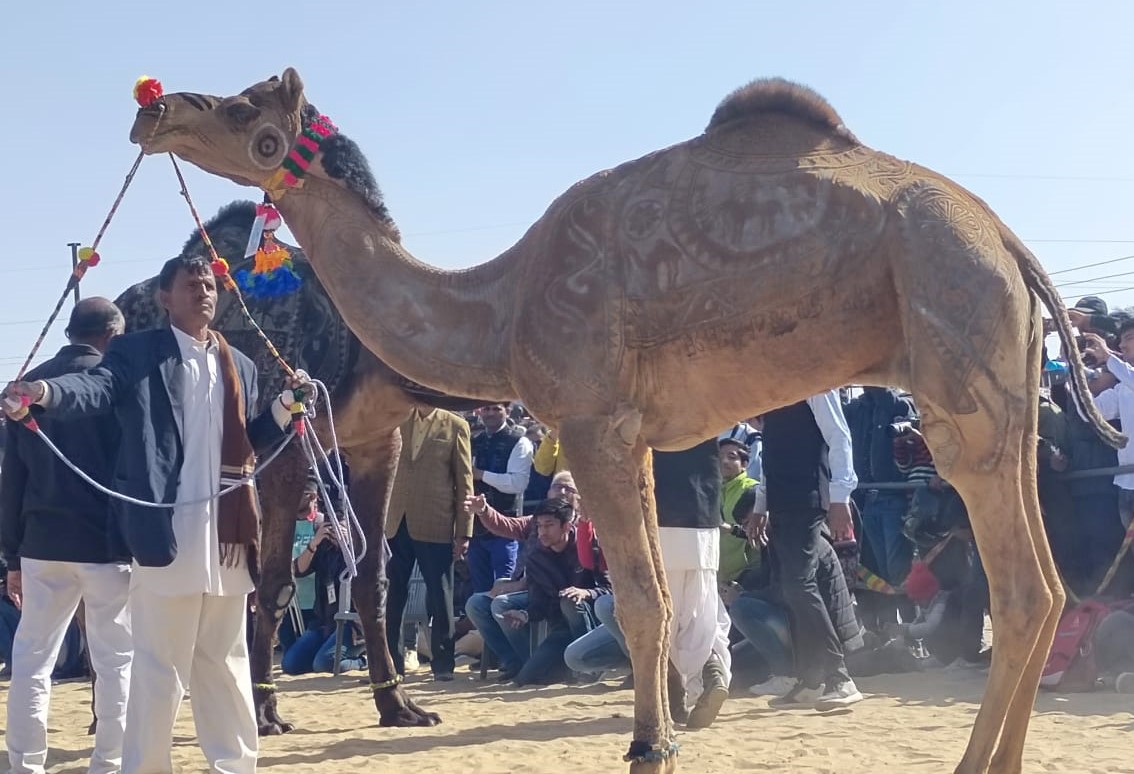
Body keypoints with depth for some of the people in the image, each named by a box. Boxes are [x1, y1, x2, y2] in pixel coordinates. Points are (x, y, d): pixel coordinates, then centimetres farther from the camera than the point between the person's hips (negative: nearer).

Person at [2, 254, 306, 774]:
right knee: (160, 665, -2)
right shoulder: (137, 351, 1)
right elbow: (97, 388, -17)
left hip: (225, 532, 6)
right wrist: (45, 392, -38)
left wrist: (285, 404, 6)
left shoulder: (239, 366, 19)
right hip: (167, 528, -6)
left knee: (225, 660, 15)